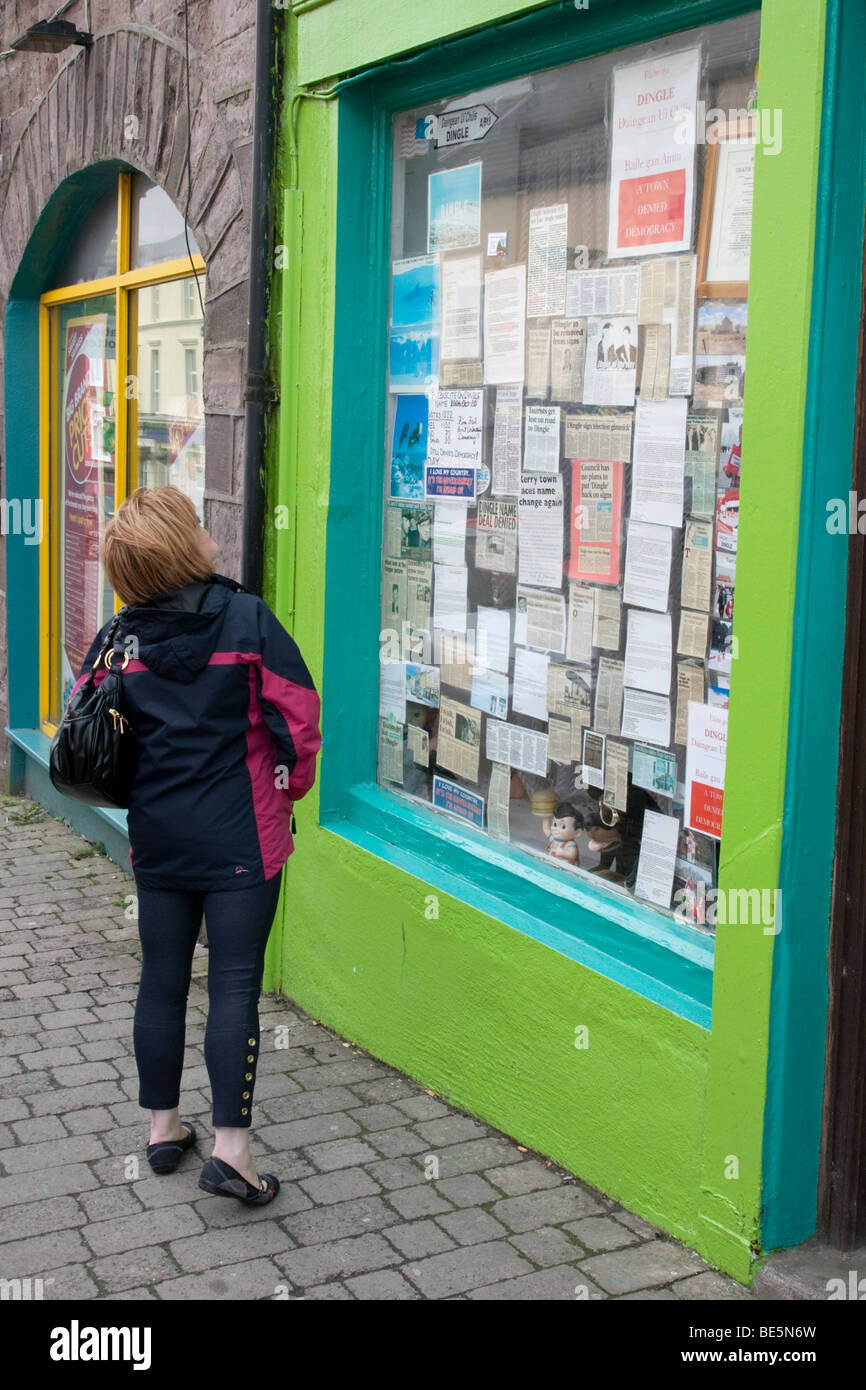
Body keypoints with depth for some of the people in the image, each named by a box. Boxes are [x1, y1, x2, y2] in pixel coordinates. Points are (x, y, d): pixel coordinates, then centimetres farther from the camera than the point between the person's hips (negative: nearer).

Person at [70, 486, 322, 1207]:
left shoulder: (120, 638, 0)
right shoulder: (247, 618, -12)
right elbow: (298, 712, -11)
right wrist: (290, 789, 5)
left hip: (156, 838, 4)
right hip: (243, 839, -4)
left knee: (162, 979, 14)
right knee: (235, 985, 1)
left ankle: (163, 1126, 27)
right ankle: (231, 1148, 1)